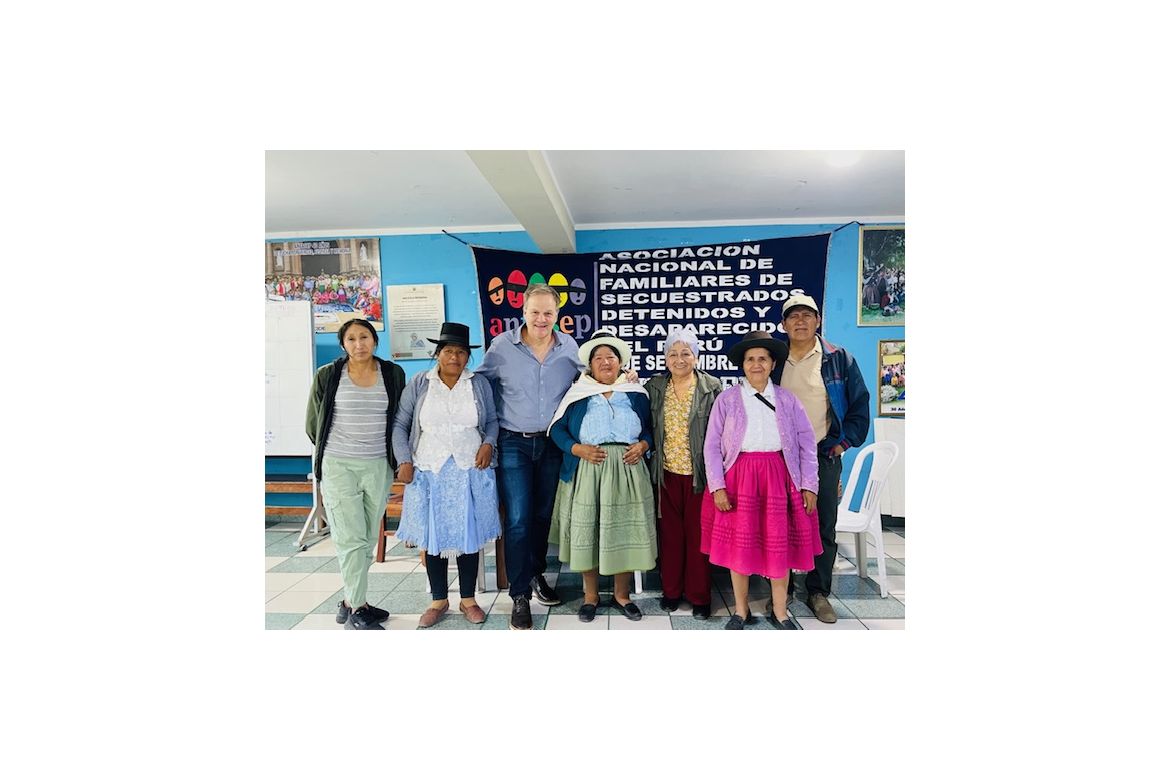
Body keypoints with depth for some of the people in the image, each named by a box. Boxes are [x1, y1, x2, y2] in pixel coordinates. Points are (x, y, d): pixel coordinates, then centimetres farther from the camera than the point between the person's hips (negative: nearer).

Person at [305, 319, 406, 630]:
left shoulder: (393, 374, 4)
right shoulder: (327, 376, -1)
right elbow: (313, 424, 9)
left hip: (378, 467, 3)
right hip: (338, 466, -2)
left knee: (368, 539, 9)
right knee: (351, 538, -4)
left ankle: (350, 601, 24)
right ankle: (357, 610, 7)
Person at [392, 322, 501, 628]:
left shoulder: (479, 384, 3)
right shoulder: (419, 383, 1)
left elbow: (492, 421, 11)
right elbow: (400, 424, 3)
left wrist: (488, 444, -8)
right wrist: (404, 461, -5)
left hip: (470, 471, 0)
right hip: (429, 471, 0)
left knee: (469, 535, 6)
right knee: (433, 537, 8)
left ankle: (468, 599, 22)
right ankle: (439, 600, 24)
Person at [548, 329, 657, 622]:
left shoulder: (636, 394, 10)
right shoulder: (577, 393, 4)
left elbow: (650, 428, 12)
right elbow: (557, 428, 1)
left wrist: (642, 445, -7)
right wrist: (578, 449, -13)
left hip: (627, 472, 1)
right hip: (586, 472, -1)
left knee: (625, 531, 5)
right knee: (586, 531, 3)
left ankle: (621, 595, 24)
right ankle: (591, 596, 22)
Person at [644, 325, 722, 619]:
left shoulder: (712, 387, -3)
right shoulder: (654, 387, 4)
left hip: (699, 473, -2)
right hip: (667, 473, 2)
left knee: (697, 534, 7)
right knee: (670, 533, 11)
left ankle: (699, 595, 22)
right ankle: (671, 589, 28)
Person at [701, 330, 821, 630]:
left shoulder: (787, 399, 5)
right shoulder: (727, 399, 1)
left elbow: (807, 443, 5)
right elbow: (712, 445, -2)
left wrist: (809, 485, -1)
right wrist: (717, 487, -9)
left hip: (778, 476, 1)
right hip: (739, 476, -1)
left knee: (780, 545, 7)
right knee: (738, 544, 6)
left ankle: (779, 612, 24)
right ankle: (741, 611, 23)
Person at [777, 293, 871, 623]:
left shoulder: (839, 359, 1)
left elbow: (860, 403, 5)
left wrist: (845, 441, -2)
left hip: (824, 457, 0)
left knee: (824, 527, 6)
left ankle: (818, 592, 21)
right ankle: (782, 589, 22)